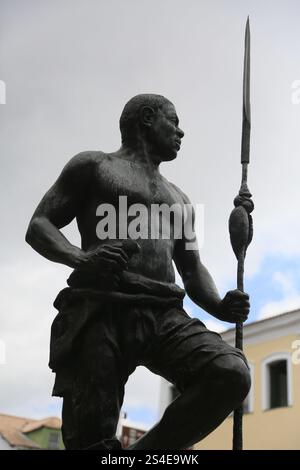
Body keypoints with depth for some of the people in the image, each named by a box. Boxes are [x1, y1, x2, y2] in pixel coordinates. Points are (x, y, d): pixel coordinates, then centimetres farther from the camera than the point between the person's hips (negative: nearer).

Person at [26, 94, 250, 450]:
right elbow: (38, 226, 7)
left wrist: (220, 307, 5)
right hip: (99, 313, -4)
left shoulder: (178, 199, 32)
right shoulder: (93, 166, 16)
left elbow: (192, 270, 28)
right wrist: (79, 257, -16)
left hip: (164, 317, 4)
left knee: (231, 373, -23)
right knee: (92, 440, -15)